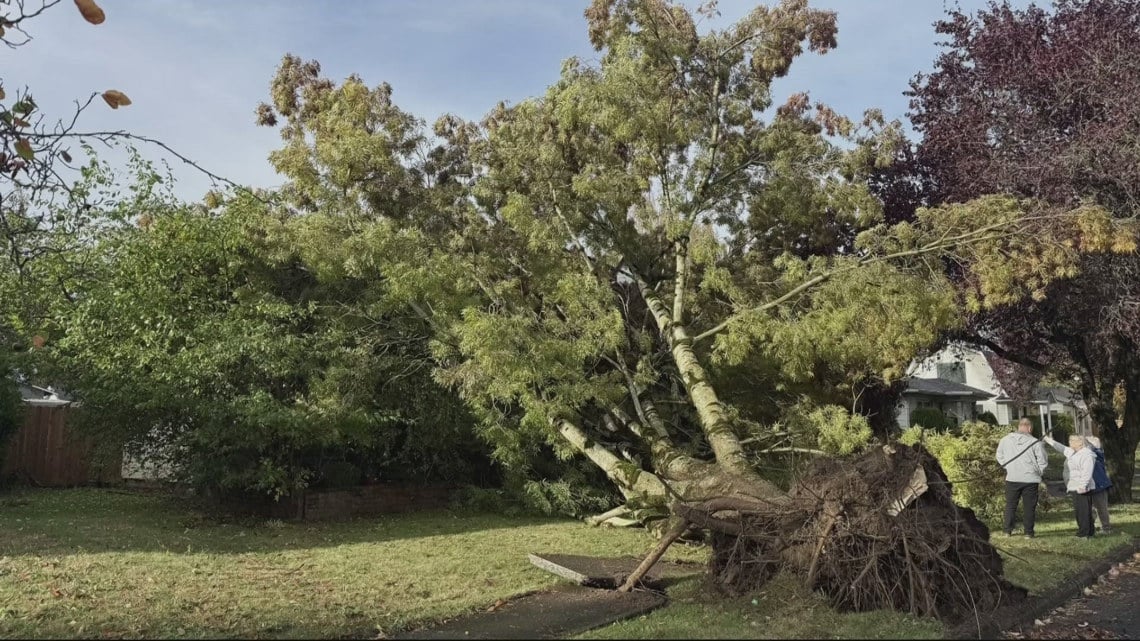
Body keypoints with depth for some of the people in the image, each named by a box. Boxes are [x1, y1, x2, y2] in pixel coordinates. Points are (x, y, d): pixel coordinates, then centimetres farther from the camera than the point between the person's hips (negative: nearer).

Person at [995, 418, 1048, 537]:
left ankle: (1008, 531, 12)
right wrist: (1037, 472, 12)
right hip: (1030, 479, -2)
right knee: (1029, 506, 7)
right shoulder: (1035, 443, -9)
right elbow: (1043, 461, -5)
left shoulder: (1005, 440, 1)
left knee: (1010, 505, 11)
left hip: (1012, 478, 2)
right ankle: (1028, 532, 10)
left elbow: (999, 456, 11)